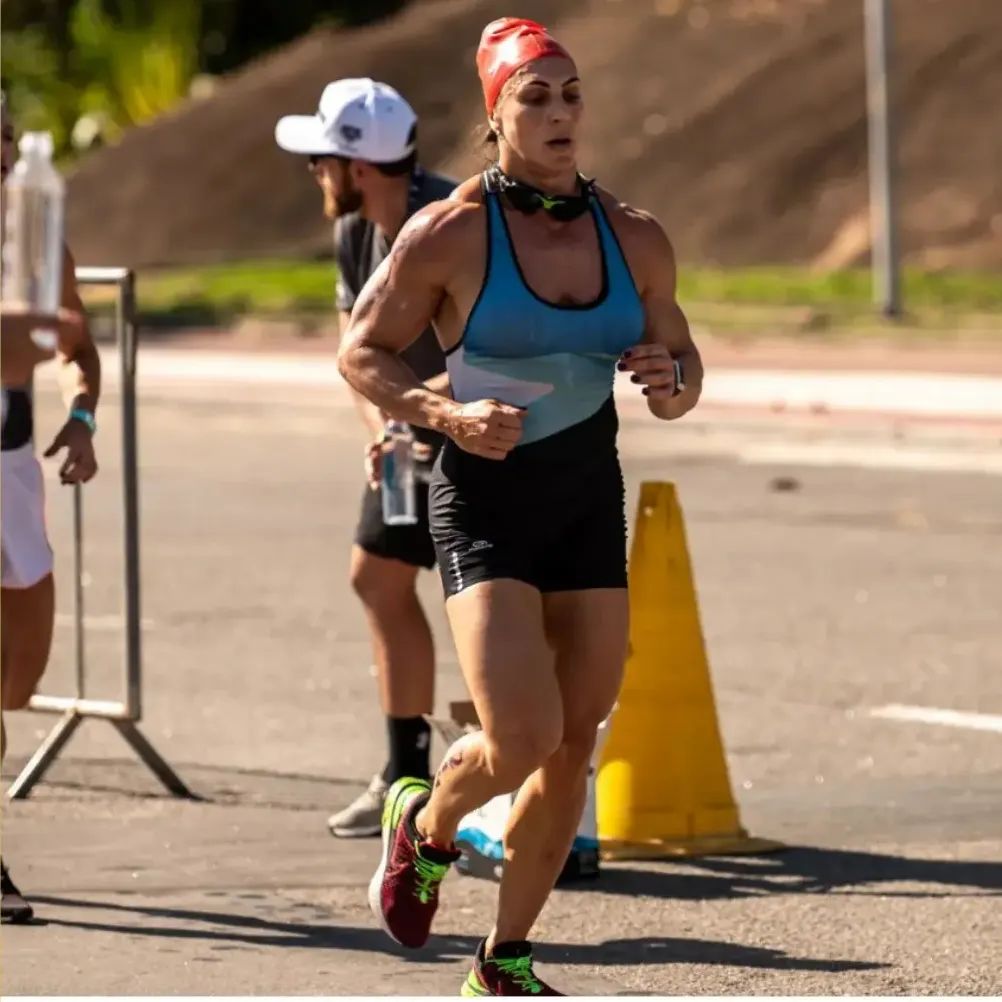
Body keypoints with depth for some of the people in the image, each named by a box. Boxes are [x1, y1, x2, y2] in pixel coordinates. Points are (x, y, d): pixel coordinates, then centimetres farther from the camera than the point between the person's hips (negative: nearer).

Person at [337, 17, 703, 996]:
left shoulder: (634, 240, 2)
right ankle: (425, 824, 18)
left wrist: (674, 387, -9)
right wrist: (443, 413, -18)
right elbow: (361, 352, -2)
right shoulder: (450, 235, -10)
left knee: (573, 745, 4)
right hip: (484, 501, -5)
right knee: (523, 741, -17)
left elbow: (679, 356, 15)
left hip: (591, 501, 5)